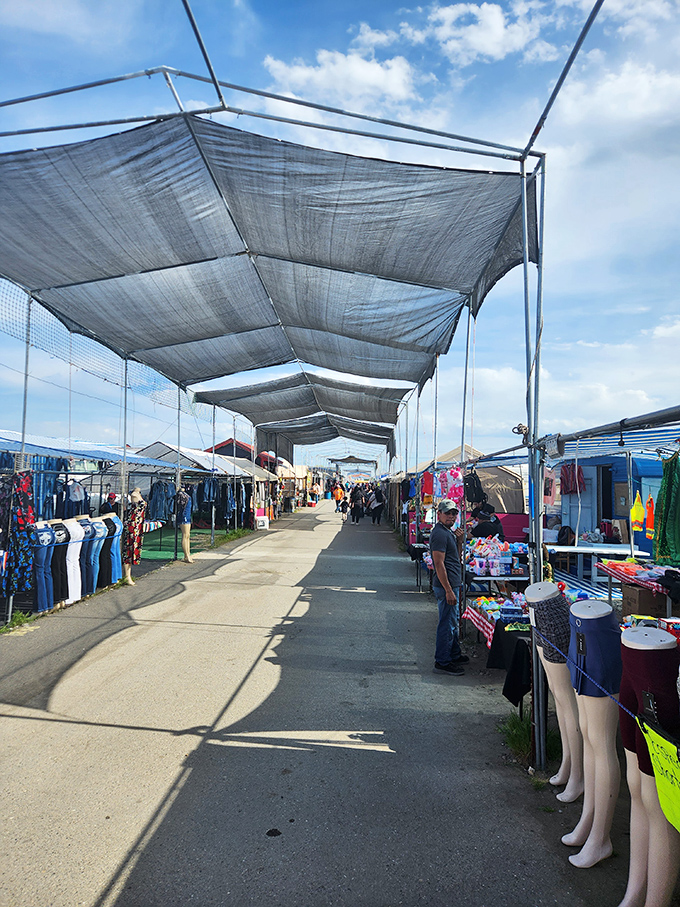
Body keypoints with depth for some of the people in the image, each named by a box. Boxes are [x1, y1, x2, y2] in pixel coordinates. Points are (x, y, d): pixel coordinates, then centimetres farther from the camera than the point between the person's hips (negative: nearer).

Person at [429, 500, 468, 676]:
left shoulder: (448, 532, 14)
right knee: (447, 624, -4)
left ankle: (455, 655, 34)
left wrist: (459, 540, 4)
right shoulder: (439, 534, -18)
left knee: (452, 622, 21)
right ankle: (442, 663, 5)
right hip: (446, 585, -11)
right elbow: (439, 564, -23)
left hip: (451, 584, 11)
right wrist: (449, 590, -24)